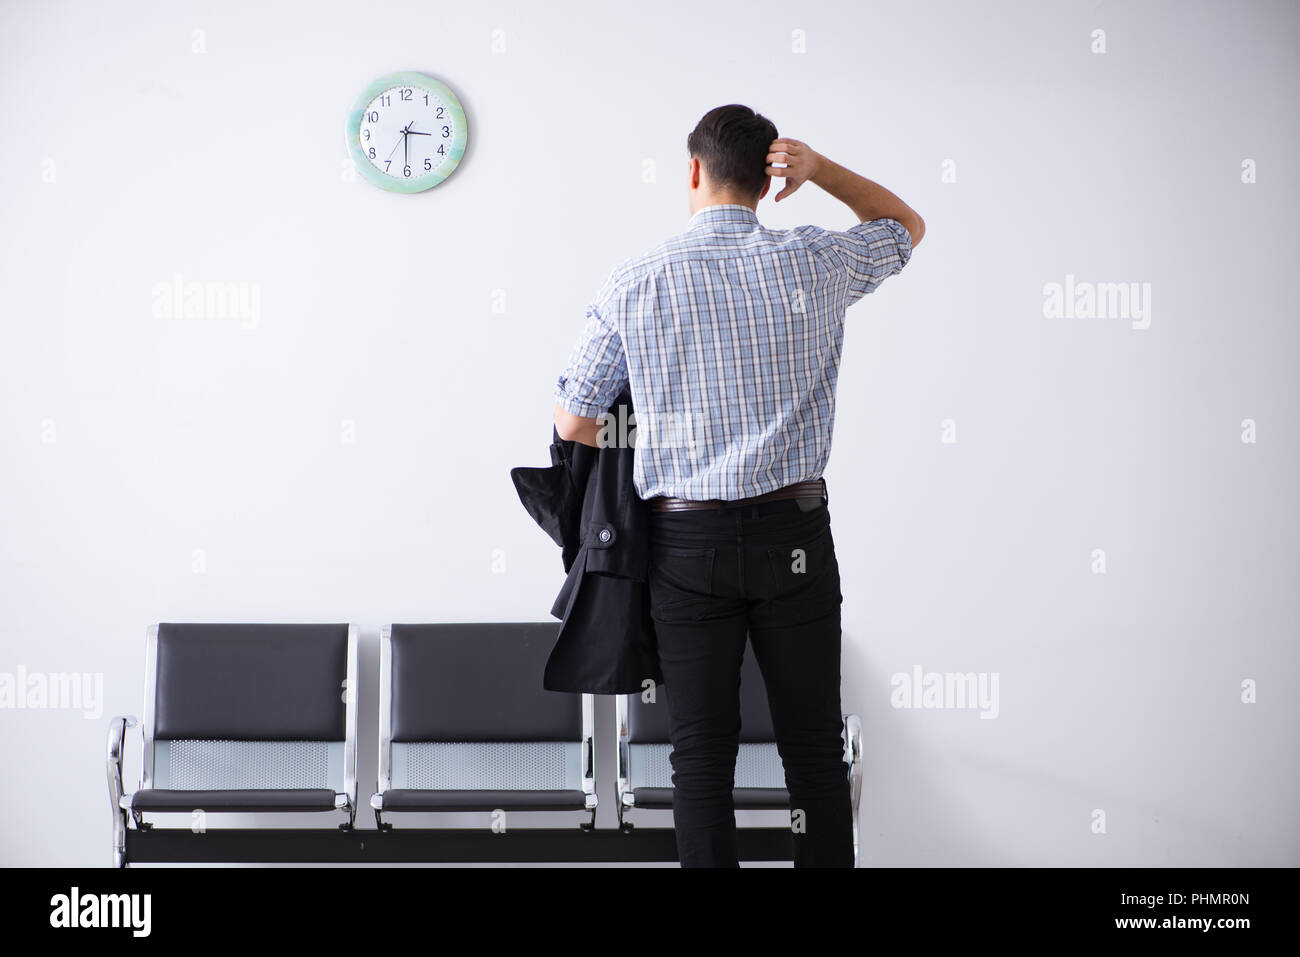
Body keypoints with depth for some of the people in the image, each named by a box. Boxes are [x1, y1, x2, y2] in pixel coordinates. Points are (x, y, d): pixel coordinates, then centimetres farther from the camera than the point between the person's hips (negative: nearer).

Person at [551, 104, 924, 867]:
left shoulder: (635, 284, -2)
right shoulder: (815, 262, -2)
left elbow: (574, 423, 4)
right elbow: (907, 225, 20)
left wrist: (622, 446, 26)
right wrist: (819, 168, 6)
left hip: (687, 539, 0)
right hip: (794, 535, 0)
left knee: (703, 753, 4)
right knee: (815, 748, 8)